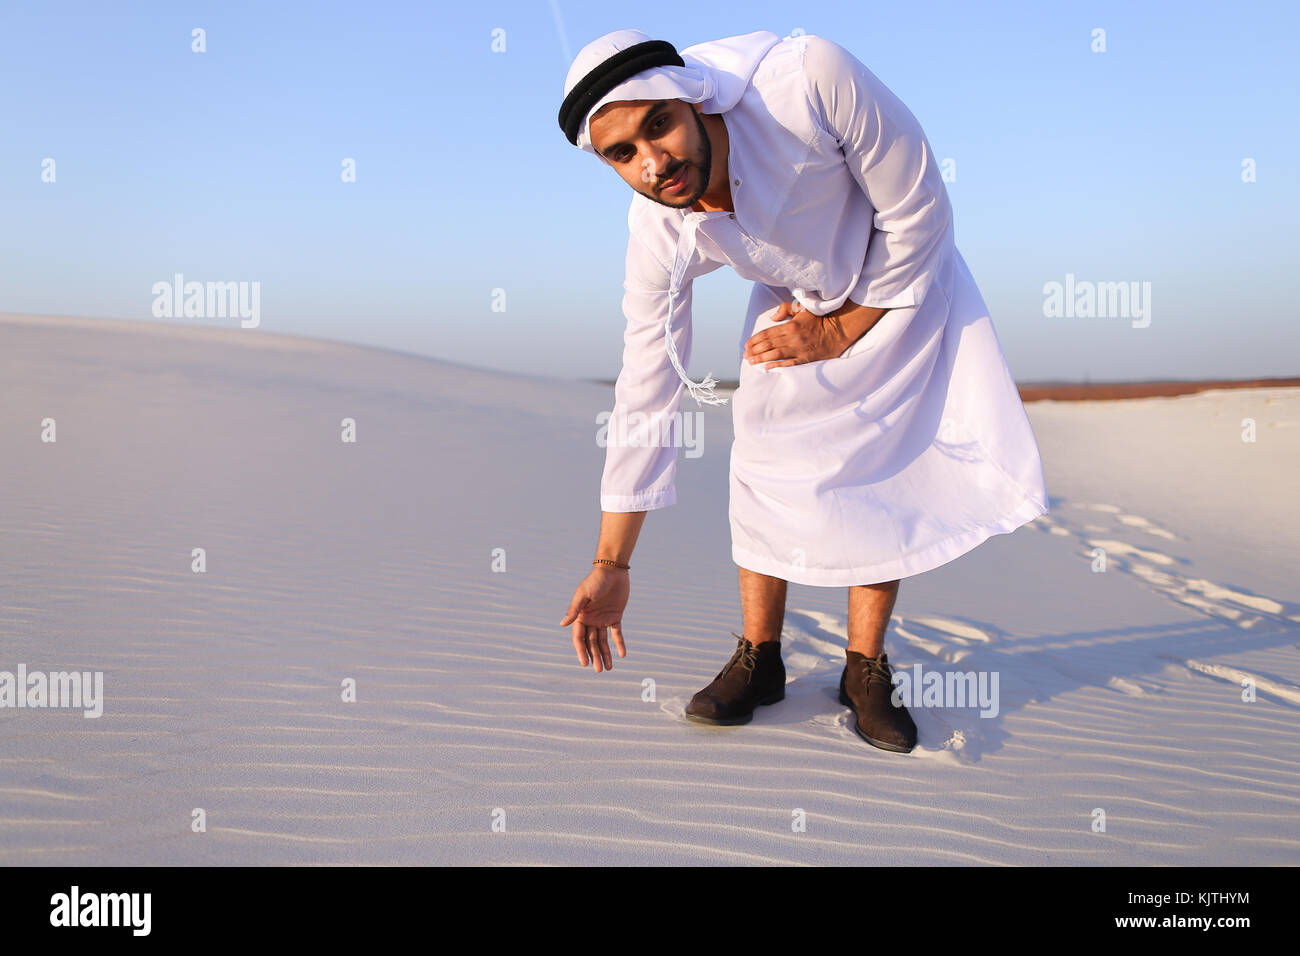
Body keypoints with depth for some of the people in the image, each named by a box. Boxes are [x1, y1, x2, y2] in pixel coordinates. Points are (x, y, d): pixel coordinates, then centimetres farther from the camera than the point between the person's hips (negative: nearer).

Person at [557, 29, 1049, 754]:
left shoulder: (811, 78, -39)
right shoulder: (657, 232, -26)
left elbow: (919, 211, -24)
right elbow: (646, 396, -18)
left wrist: (839, 332, -18)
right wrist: (611, 565, -15)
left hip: (902, 276, -1)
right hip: (796, 299, 2)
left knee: (889, 458, -12)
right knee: (768, 454, -12)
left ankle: (866, 667, 4)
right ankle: (760, 659, 7)